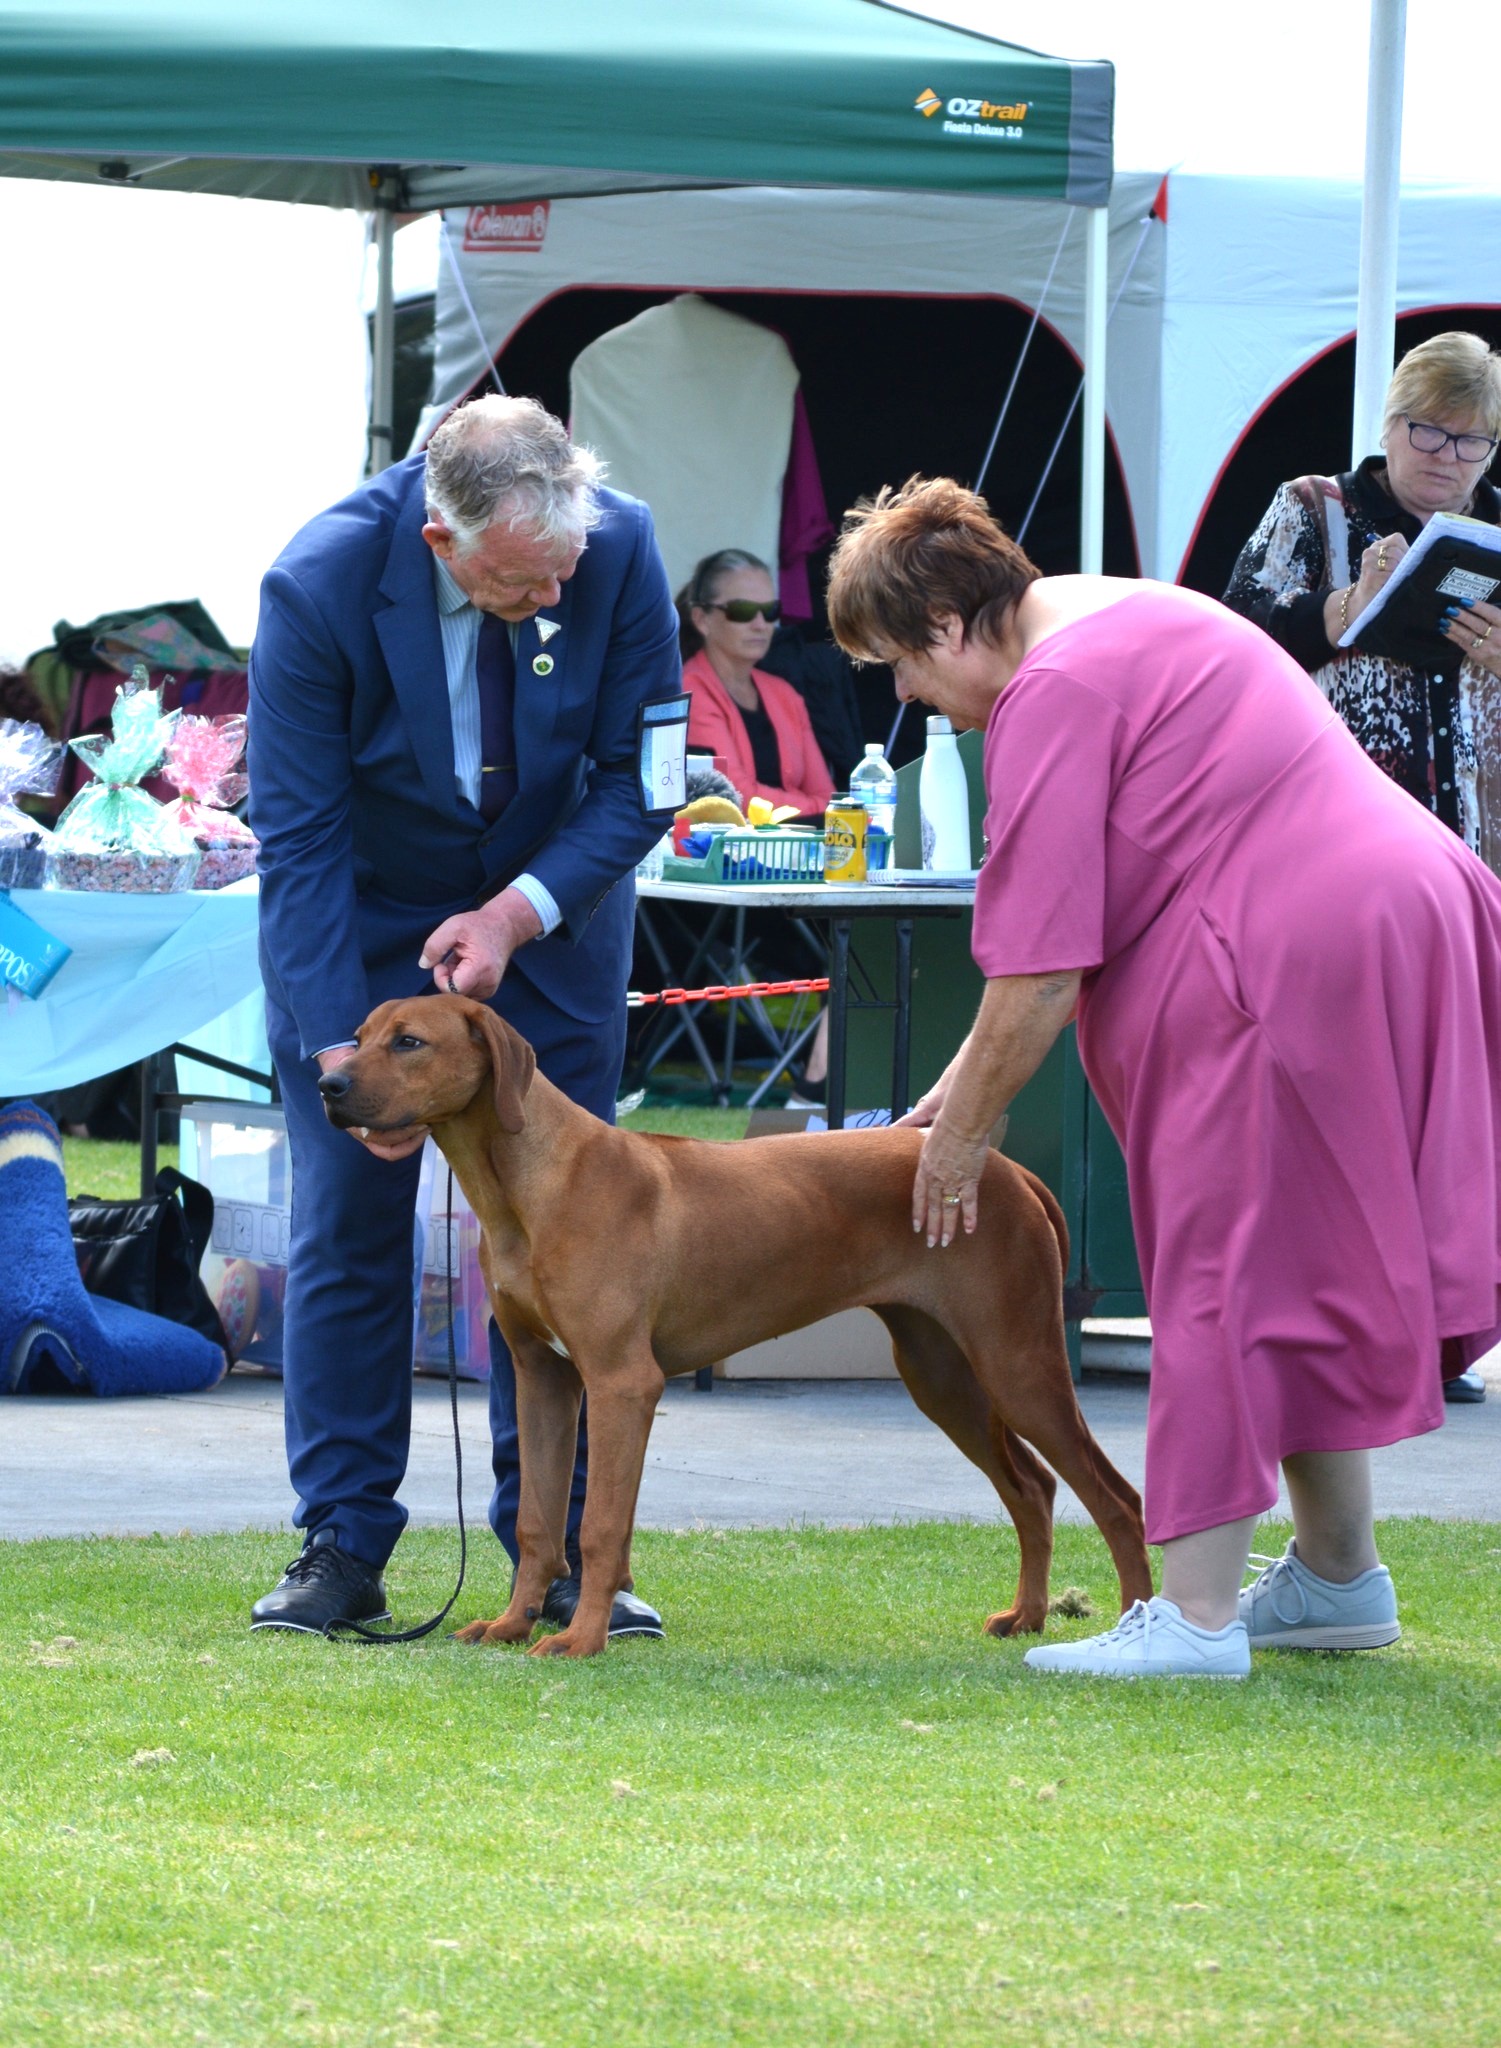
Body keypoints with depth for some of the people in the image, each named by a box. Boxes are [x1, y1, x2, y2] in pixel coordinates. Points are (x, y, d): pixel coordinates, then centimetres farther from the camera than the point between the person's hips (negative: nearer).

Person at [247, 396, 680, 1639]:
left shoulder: (619, 549, -23)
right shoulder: (319, 587, -28)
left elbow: (638, 778, -12)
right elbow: (296, 838, -23)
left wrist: (519, 915, -25)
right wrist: (338, 1046, -29)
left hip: (551, 906, 2)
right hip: (360, 918, -2)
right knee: (347, 1222, -5)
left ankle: (557, 1549, 2)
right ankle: (343, 1550, 0)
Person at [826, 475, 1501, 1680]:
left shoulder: (1053, 693, -14)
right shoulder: (1124, 621, 19)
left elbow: (1043, 970, -14)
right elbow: (1082, 920, 23)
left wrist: (967, 1125, -2)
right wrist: (972, 1076, 21)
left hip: (1297, 965, -10)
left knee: (1226, 1273, -5)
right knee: (1304, 1270, 19)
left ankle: (1197, 1615, -4)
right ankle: (1339, 1577, 27)